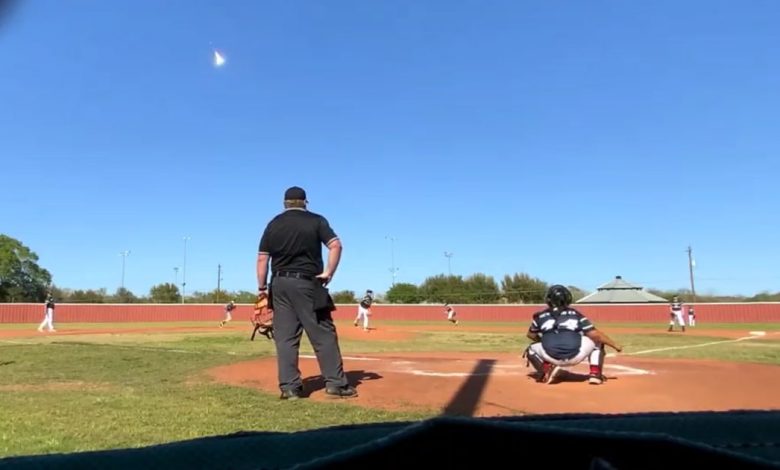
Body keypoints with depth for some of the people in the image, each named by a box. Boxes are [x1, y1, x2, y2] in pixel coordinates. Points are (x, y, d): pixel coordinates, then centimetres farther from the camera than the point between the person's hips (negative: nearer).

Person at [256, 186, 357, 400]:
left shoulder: (273, 224, 9)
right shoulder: (316, 220, 2)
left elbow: (262, 258, 4)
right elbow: (336, 245, -11)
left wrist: (262, 287, 7)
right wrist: (328, 273, -7)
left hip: (280, 284, 3)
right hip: (307, 284, -3)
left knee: (285, 337, 5)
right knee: (324, 333, 1)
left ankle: (289, 386, 5)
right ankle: (336, 383, 1)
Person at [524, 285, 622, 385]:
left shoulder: (541, 316, 11)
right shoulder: (576, 315, 10)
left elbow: (530, 335, 24)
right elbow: (596, 334, 5)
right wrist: (615, 345, 16)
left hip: (551, 358, 0)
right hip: (575, 357, 0)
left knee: (531, 349, 30)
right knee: (597, 340, 25)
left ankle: (545, 370, 2)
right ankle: (595, 374, 15)